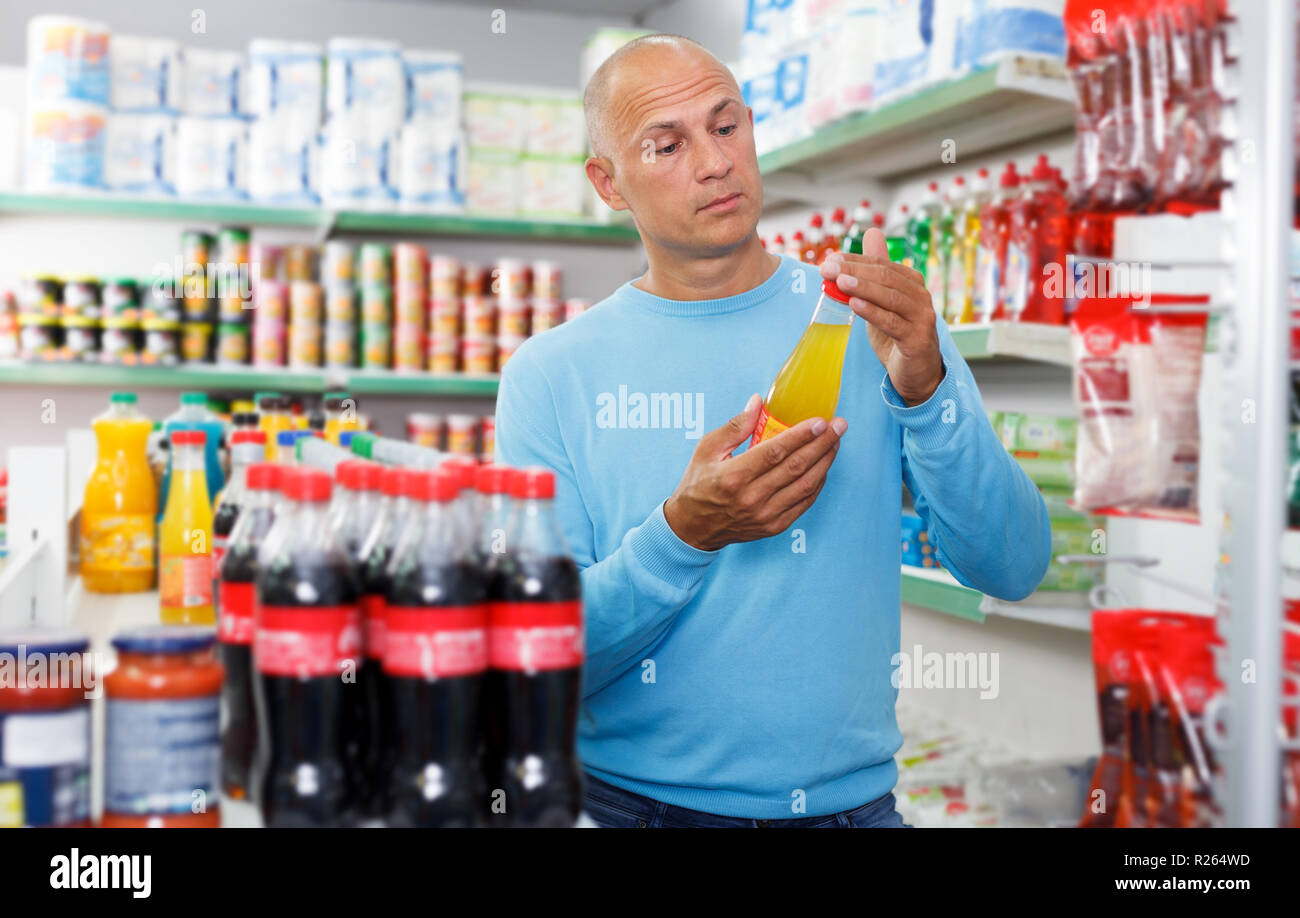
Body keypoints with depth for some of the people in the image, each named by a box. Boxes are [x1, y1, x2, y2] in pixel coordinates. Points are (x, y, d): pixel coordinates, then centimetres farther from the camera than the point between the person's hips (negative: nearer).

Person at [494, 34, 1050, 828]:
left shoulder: (872, 327, 2)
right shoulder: (551, 375, -2)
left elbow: (1014, 569, -5)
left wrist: (925, 388, -19)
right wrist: (682, 534, -22)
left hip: (851, 799, 2)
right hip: (631, 800, -1)